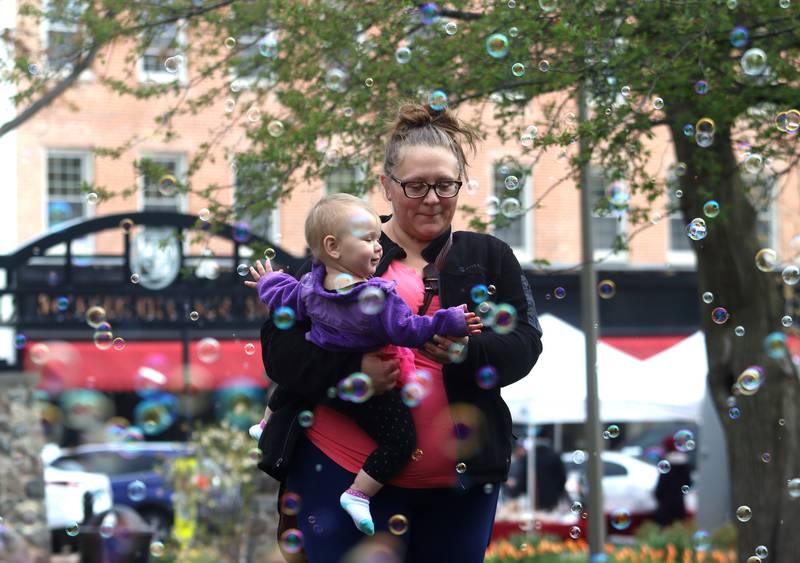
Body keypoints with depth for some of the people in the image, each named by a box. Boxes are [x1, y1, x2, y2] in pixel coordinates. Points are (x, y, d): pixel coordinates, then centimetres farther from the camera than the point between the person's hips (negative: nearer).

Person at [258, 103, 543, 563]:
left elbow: (524, 344, 1)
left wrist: (467, 350, -21)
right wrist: (350, 370, -19)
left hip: (459, 482, 3)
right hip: (343, 471, -2)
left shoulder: (489, 258, 12)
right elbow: (279, 345, 0)